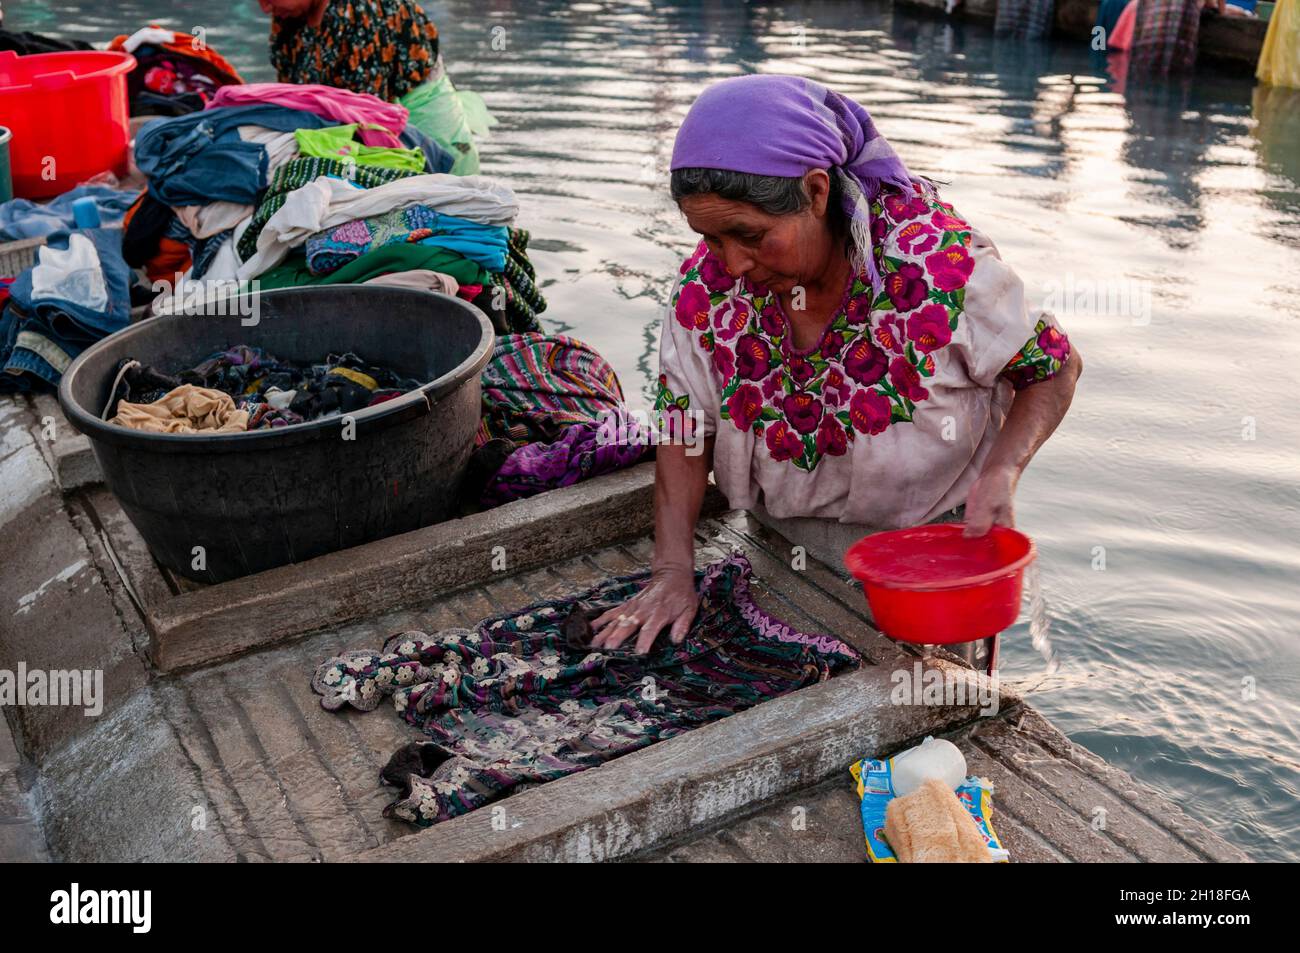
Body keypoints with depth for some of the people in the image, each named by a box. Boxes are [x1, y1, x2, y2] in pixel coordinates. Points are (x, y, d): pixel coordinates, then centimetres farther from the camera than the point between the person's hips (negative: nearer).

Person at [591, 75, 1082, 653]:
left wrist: (1001, 473, -27)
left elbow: (1056, 368, -10)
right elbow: (685, 432, -7)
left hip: (932, 554, -2)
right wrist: (671, 574, -16)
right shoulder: (708, 281, -15)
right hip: (783, 556, 3)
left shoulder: (942, 263, -25)